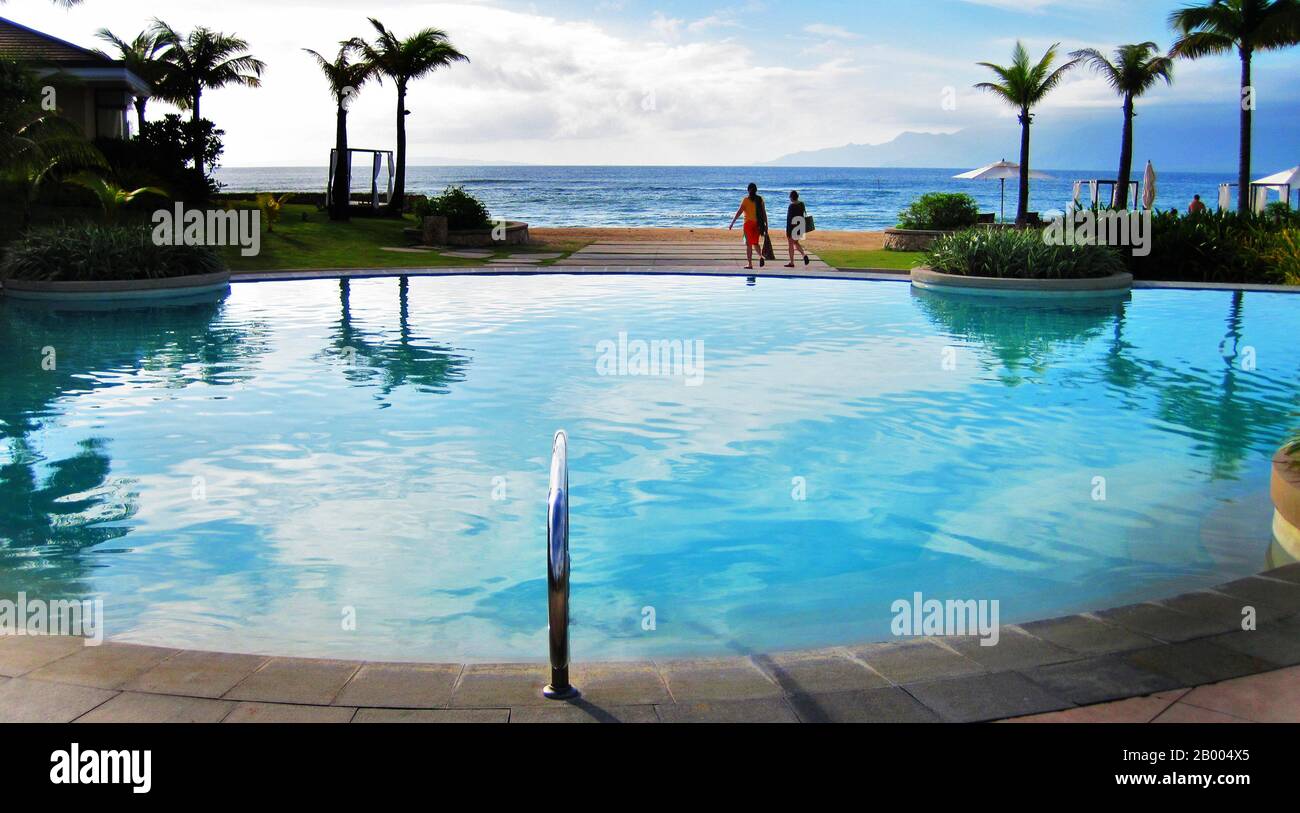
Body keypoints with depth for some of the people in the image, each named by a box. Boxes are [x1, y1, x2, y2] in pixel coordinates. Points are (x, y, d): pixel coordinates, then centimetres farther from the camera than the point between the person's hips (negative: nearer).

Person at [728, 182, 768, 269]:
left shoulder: (746, 199, -7)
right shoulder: (760, 199, 4)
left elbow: (739, 212, -10)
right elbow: (764, 213, 5)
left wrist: (732, 223, -6)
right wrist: (766, 225, 11)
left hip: (749, 223, -4)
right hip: (758, 223, 4)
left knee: (749, 244, 3)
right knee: (756, 243, 16)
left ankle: (750, 264, 3)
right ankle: (761, 256, -11)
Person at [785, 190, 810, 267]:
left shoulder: (791, 206, -18)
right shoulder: (802, 204, 3)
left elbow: (789, 218, -17)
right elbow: (804, 215, 11)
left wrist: (787, 231, -14)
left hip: (792, 227, -7)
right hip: (800, 227, 7)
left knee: (790, 244, 4)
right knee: (796, 242, 22)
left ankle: (791, 262, 7)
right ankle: (804, 254, -1)